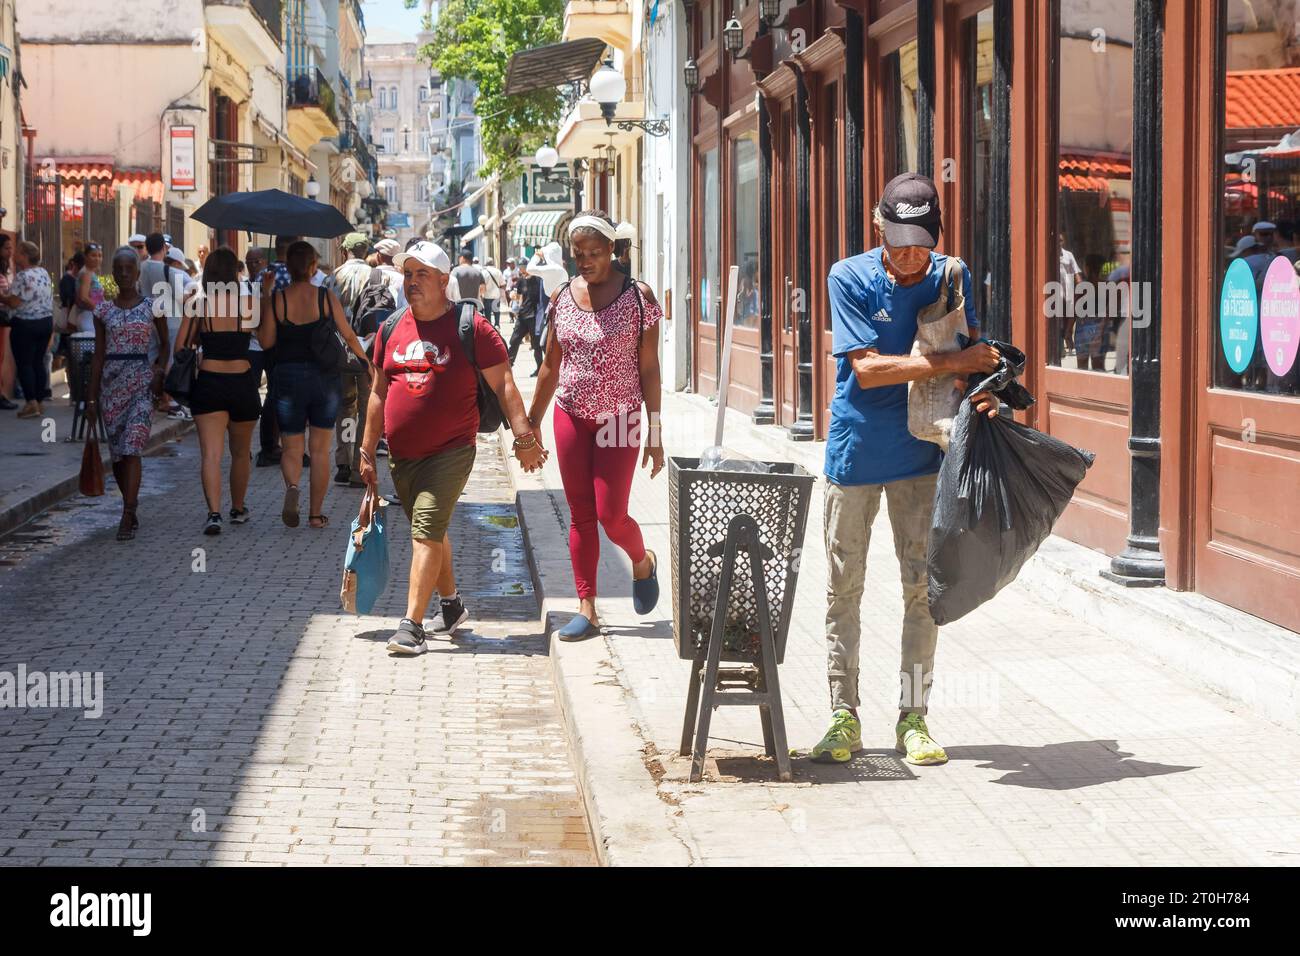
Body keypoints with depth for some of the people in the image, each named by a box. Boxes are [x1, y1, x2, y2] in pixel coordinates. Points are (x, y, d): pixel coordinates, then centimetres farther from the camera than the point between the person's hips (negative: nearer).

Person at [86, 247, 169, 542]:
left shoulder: (152, 306, 2)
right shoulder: (103, 311, 7)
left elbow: (166, 343, 13)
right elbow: (98, 356, 9)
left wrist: (160, 370, -6)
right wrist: (92, 397, 7)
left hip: (142, 381, -3)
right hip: (111, 382, 3)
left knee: (131, 448, -15)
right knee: (117, 452, 7)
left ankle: (127, 517, -17)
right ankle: (132, 507, 25)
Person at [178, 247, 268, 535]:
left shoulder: (198, 305, -5)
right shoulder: (249, 302, -5)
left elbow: (182, 345, -4)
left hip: (208, 382, -1)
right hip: (243, 382, 1)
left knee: (211, 454, -5)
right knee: (241, 452, 19)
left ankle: (214, 513, -22)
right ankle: (238, 509, 33)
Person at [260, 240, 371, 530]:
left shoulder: (276, 299, -7)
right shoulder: (327, 297, -6)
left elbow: (266, 341, -2)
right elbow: (349, 336, 2)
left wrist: (264, 297, 2)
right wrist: (365, 360, 22)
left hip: (288, 378, 0)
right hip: (324, 378, 0)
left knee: (291, 448, 8)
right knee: (320, 449, 11)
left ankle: (292, 486, -24)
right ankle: (316, 514, 13)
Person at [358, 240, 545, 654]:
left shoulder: (471, 328, -6)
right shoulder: (390, 330, 9)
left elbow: (503, 386, -6)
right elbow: (379, 394, 15)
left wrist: (523, 436, -15)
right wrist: (368, 452, 14)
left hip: (451, 452, -6)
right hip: (402, 456, 6)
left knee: (426, 531, -15)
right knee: (430, 531, 17)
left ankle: (411, 624, -16)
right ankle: (452, 604, 36)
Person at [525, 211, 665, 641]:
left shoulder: (638, 296, -7)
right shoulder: (562, 297, 4)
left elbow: (649, 368, -5)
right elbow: (551, 365, 12)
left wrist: (655, 434, -7)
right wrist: (531, 424, 12)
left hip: (620, 420, -3)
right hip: (571, 416, 3)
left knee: (610, 515, -6)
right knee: (580, 515, 3)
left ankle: (642, 562, 27)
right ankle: (587, 609, 8)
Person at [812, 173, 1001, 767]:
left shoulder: (950, 277, -1)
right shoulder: (849, 279, -11)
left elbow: (973, 351, 3)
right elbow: (867, 367, -18)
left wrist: (981, 392, -20)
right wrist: (955, 364, -21)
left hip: (921, 452, 2)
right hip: (855, 448, -2)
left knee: (922, 585, 3)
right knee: (844, 587, 4)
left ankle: (913, 719, 11)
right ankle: (844, 718, 13)